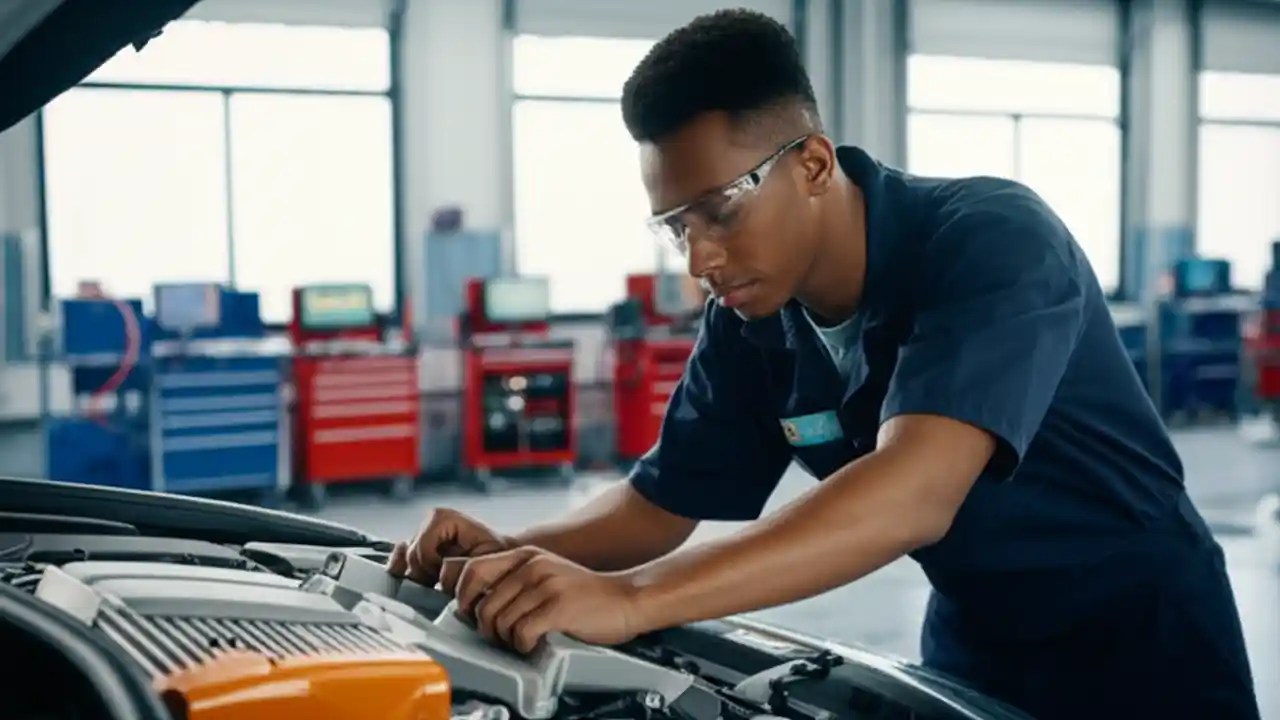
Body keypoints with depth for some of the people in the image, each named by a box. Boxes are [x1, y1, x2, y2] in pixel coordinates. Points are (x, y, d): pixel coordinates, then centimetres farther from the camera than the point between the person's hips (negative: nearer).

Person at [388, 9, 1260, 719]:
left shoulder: (993, 239, -29)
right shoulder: (752, 321, -9)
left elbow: (912, 493, -43)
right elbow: (660, 504, 0)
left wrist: (628, 600, -51)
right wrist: (511, 555, -20)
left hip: (1137, 638, -5)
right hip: (975, 642, 5)